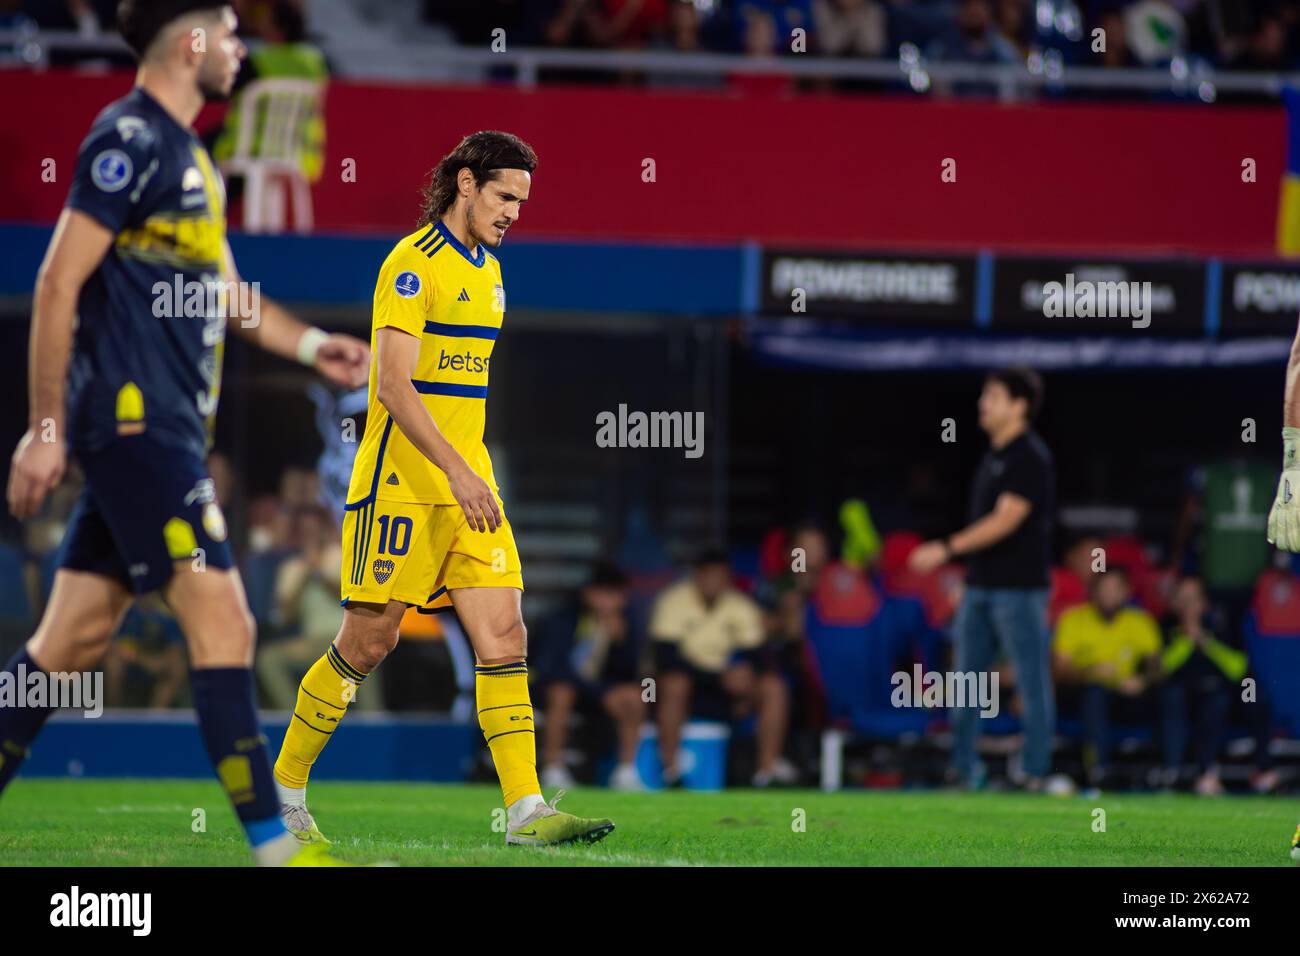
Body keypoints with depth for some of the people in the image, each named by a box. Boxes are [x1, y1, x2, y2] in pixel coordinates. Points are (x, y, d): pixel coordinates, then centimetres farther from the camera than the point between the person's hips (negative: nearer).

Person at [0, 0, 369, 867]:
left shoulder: (188, 154, 19)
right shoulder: (129, 139, -11)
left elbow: (223, 294, 29)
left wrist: (310, 345, 16)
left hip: (163, 429, 10)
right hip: (133, 422, -10)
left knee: (74, 639, 9)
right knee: (223, 623, -12)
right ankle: (273, 844, -12)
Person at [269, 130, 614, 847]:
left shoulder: (487, 270, 15)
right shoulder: (413, 264, -12)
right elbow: (394, 384, -20)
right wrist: (457, 471, -27)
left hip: (467, 483, 8)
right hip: (401, 484, -8)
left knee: (504, 638, -4)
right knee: (368, 643, -2)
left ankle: (526, 810, -9)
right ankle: (281, 789, 14)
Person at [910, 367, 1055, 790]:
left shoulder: (1030, 457, -13)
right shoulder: (993, 456, 15)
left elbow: (1006, 520, -20)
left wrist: (946, 549, -23)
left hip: (1018, 588, -9)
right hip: (981, 584, 9)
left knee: (1032, 682, -3)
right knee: (966, 674, 8)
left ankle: (1036, 773, 0)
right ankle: (963, 768, 13)